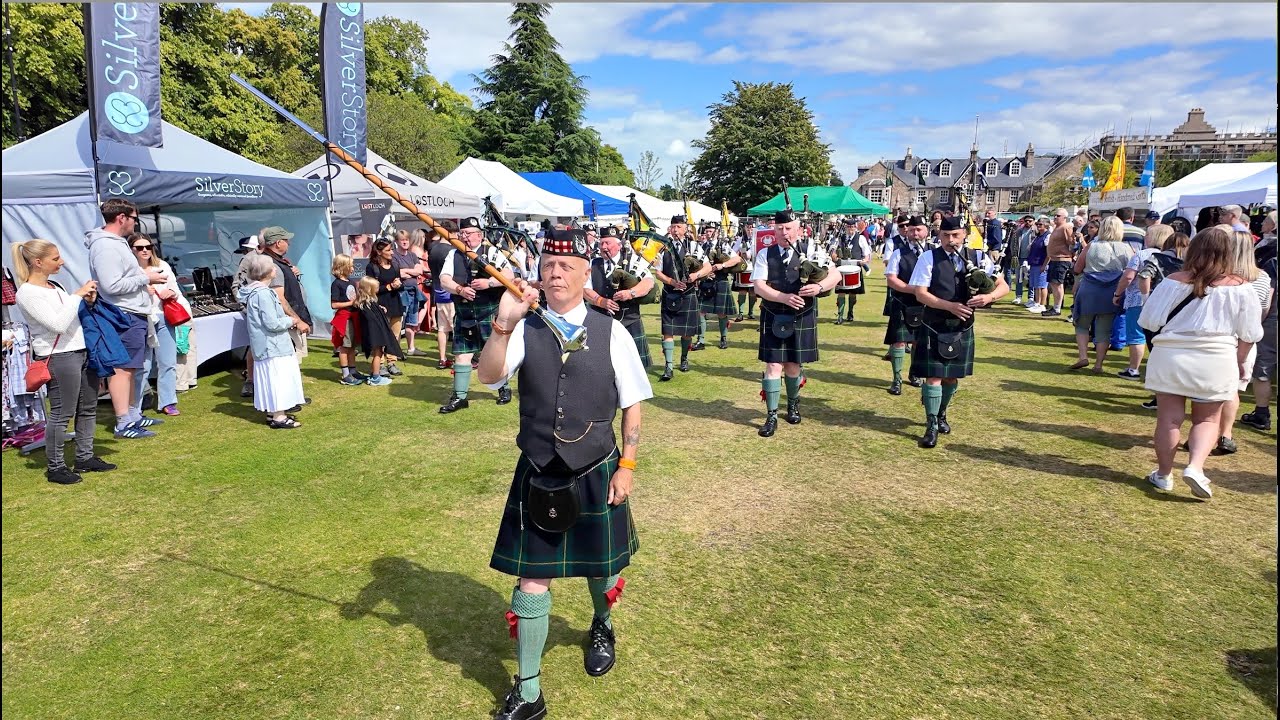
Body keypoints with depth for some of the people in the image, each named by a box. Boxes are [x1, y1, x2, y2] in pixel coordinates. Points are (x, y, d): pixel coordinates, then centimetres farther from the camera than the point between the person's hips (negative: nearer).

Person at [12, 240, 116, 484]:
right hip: (58, 358, -9)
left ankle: (85, 458, 24)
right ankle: (55, 467, 8)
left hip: (83, 352, 9)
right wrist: (78, 295, -15)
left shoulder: (54, 286, 15)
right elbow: (58, 324, -20)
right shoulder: (27, 293, -11)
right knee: (61, 414, -3)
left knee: (88, 408, 13)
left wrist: (87, 302, 4)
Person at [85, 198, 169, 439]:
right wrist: (145, 278, -15)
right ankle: (123, 425, -3)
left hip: (134, 314, 11)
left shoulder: (116, 242, 17)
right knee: (122, 368, -7)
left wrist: (144, 276, 11)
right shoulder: (106, 247, -17)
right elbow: (112, 285, -24)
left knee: (130, 368, 16)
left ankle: (133, 415, 26)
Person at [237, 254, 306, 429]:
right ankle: (278, 418, 0)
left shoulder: (254, 292, 11)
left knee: (271, 379, 16)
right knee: (278, 379, -4)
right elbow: (272, 323, -23)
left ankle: (273, 413, 25)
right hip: (273, 346, -10)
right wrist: (290, 321, -6)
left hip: (264, 346, 10)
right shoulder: (263, 294, -20)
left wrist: (286, 319, 10)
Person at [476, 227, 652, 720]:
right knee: (531, 579, 5)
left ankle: (602, 626, 54)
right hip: (537, 476, 0)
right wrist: (503, 324, -35)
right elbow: (488, 377, -22)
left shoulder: (610, 333, -6)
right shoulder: (524, 330, -6)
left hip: (598, 476, 1)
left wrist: (627, 465, -3)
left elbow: (632, 405, 0)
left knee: (602, 567, 19)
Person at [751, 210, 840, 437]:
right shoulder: (765, 255, 0)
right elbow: (759, 286, -9)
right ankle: (771, 416, 5)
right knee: (773, 366, -3)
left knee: (793, 365, 12)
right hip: (773, 319, -1)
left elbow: (836, 275, -6)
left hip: (801, 319, 1)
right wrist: (784, 297, -24)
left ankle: (793, 404, 38)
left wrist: (819, 286, -28)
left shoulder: (811, 252, 0)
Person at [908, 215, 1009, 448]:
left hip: (962, 327, 4)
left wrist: (988, 296, -22)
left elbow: (1003, 286, 1)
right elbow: (920, 293, -13)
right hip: (934, 326, -3)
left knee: (952, 376, 15)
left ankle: (941, 415, 37)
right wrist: (950, 306, -23)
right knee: (933, 375, -3)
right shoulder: (929, 258, -7)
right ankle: (931, 425, 7)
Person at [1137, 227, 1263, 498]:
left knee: (1169, 418, 8)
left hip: (1170, 357, 0)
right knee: (1207, 419, 14)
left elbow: (1149, 321, -2)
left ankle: (1163, 475, 15)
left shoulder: (1174, 282, -7)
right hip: (1216, 362, 0)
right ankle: (1195, 466, -6)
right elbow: (1250, 334, 2)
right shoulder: (1240, 288, -4)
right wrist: (1240, 362, 18)